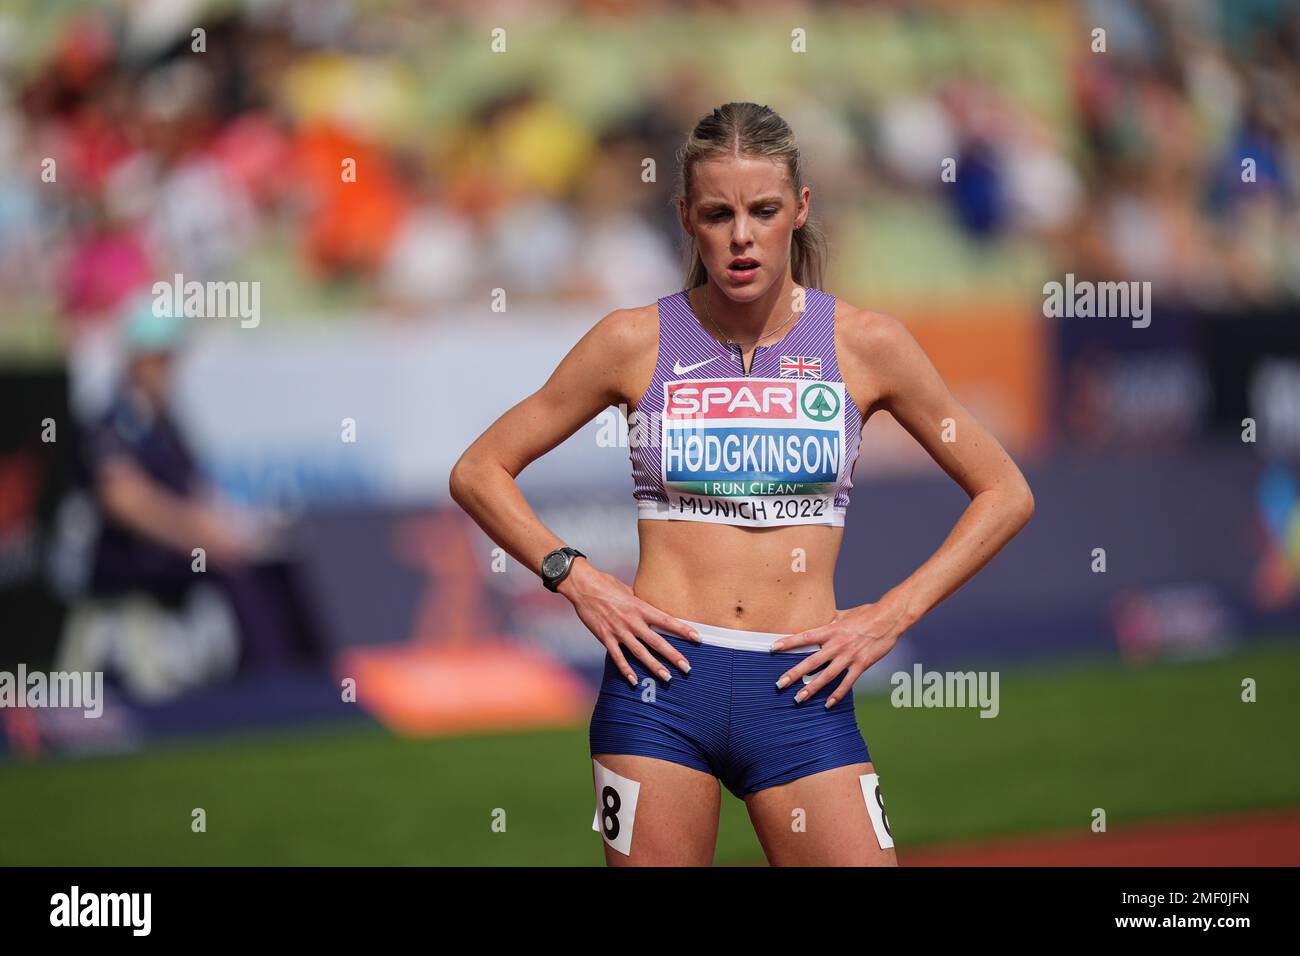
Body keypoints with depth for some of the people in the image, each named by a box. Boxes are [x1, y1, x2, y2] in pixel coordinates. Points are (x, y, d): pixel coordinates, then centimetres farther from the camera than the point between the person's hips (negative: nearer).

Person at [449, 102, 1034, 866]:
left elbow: (1006, 495, 12)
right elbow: (479, 472, 11)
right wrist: (575, 580, -2)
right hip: (660, 687, 0)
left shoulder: (864, 344, 4)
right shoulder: (638, 342, 4)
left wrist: (893, 615, 2)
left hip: (801, 695, 0)